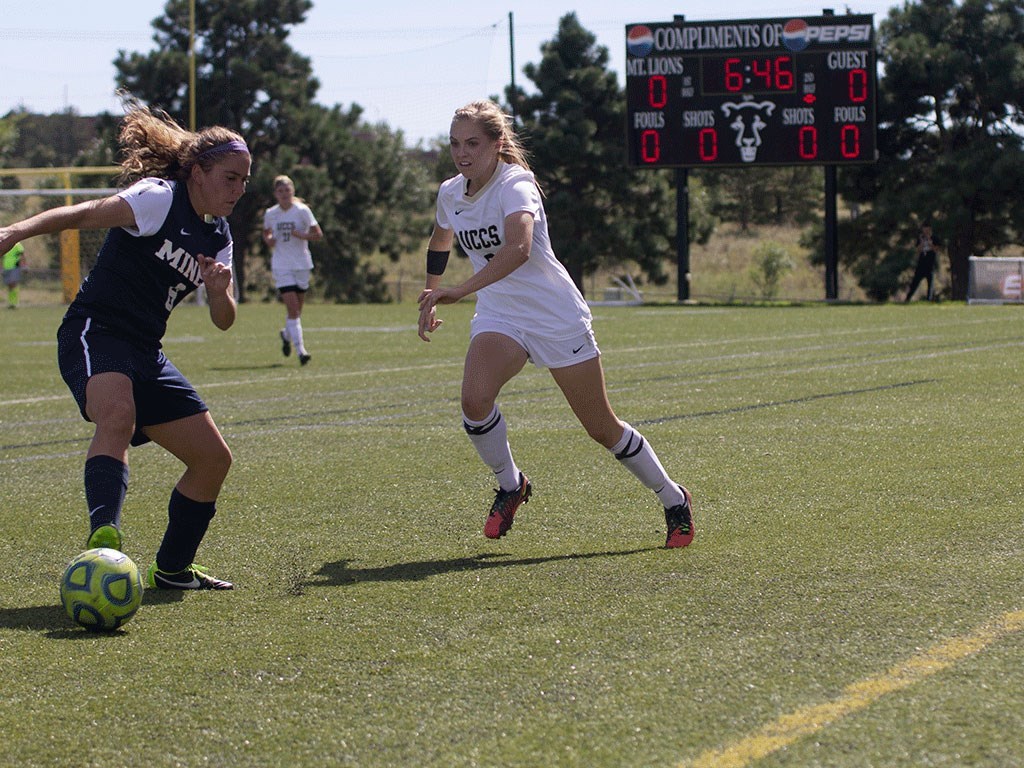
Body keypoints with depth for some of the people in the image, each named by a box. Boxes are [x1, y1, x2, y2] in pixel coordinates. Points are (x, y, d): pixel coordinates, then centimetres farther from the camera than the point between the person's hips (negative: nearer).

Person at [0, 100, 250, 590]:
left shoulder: (219, 237, 14)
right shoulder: (159, 198, -9)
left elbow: (223, 321, 14)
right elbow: (86, 214, -24)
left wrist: (219, 290, -11)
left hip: (145, 354, 9)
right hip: (94, 333, -9)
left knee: (213, 458, 7)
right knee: (118, 417, -39)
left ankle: (172, 569, 23)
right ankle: (103, 535, -56)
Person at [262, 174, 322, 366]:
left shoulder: (302, 210, -5)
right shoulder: (270, 214, 3)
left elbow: (318, 234, -5)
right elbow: (266, 233, 20)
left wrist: (302, 235, -22)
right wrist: (268, 240, -2)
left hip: (302, 264, 0)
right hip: (281, 266, 0)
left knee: (297, 309, 10)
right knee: (292, 308, -12)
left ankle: (287, 335, 40)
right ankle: (300, 350, -14)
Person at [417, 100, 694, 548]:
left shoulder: (515, 185, -22)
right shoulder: (450, 193, 1)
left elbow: (518, 248, -42)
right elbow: (440, 241, 26)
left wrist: (458, 291, -50)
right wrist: (429, 297, 29)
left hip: (557, 317, -5)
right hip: (499, 317, 5)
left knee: (602, 428, 2)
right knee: (474, 399, -25)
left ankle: (674, 500, 23)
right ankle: (510, 485, 1)